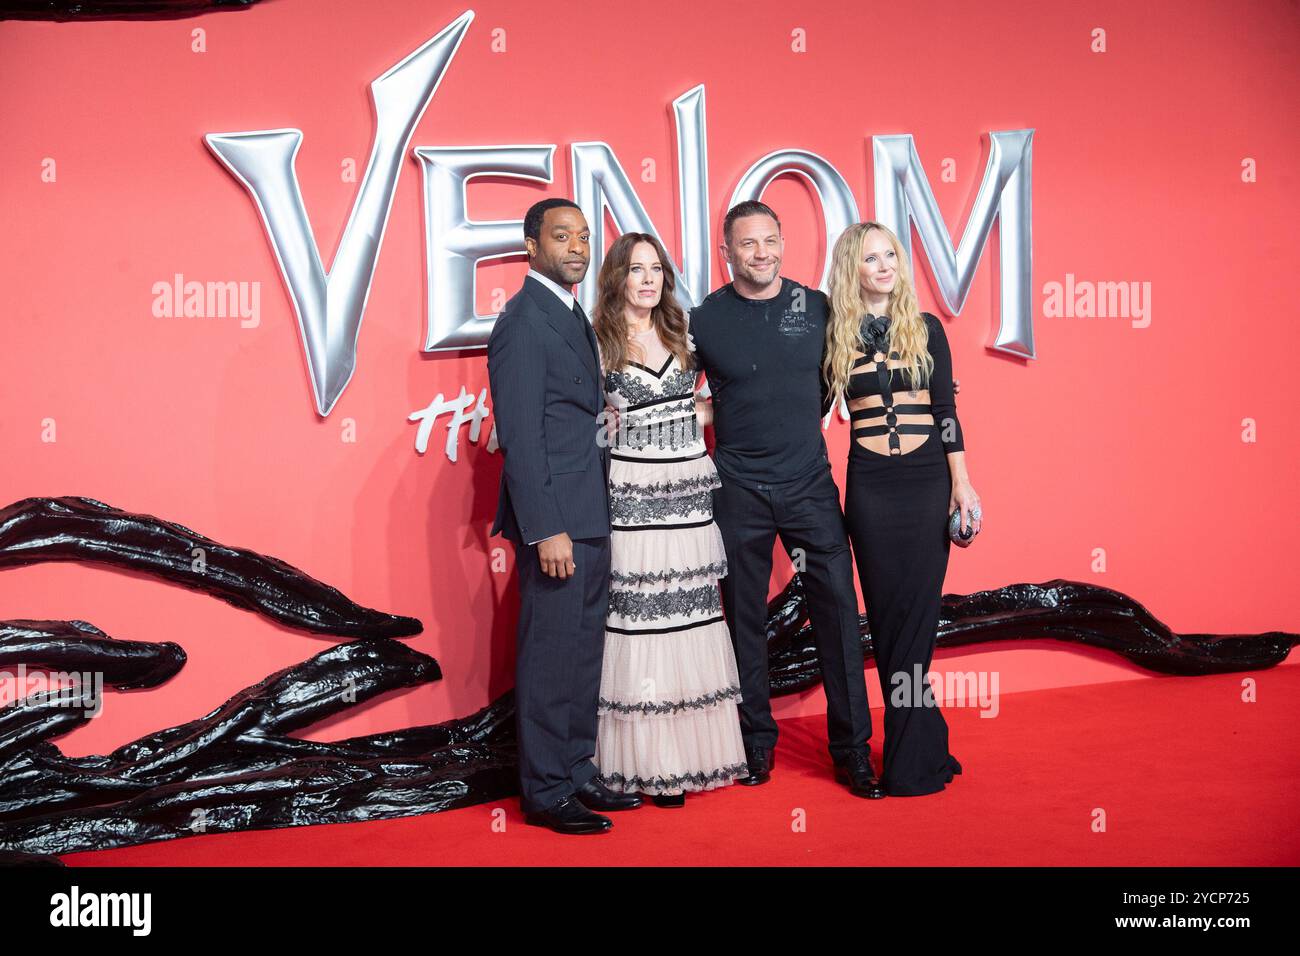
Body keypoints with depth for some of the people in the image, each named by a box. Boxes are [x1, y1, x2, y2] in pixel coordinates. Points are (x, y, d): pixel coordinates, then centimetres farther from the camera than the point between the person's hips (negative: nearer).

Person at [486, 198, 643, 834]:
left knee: (584, 651, 16)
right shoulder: (522, 321, -13)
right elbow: (520, 436, -18)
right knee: (550, 655, 1)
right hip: (556, 518, -9)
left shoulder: (573, 316, 15)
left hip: (590, 517, 9)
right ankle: (545, 792, 13)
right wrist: (546, 529, -21)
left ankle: (577, 772, 28)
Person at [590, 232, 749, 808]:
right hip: (634, 497, -5)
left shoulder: (683, 333, 11)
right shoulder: (599, 343, -3)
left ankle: (696, 752, 18)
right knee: (640, 617, -3)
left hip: (692, 492, 5)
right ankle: (650, 765, 7)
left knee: (693, 610, 7)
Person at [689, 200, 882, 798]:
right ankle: (756, 741, 22)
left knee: (838, 609, -1)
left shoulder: (816, 307, 4)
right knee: (745, 619, 7)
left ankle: (851, 749, 10)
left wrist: (798, 428, 10)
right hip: (738, 490, -1)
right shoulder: (705, 319, -1)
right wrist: (716, 425, -2)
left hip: (809, 482, 1)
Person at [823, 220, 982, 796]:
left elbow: (945, 411, 5)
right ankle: (922, 744, 18)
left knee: (916, 609, 0)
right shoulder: (836, 336, 5)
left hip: (927, 479, 0)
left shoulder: (925, 328, 5)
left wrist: (961, 483, -1)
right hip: (869, 484, 1)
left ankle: (909, 757, 12)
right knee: (886, 612, 4)